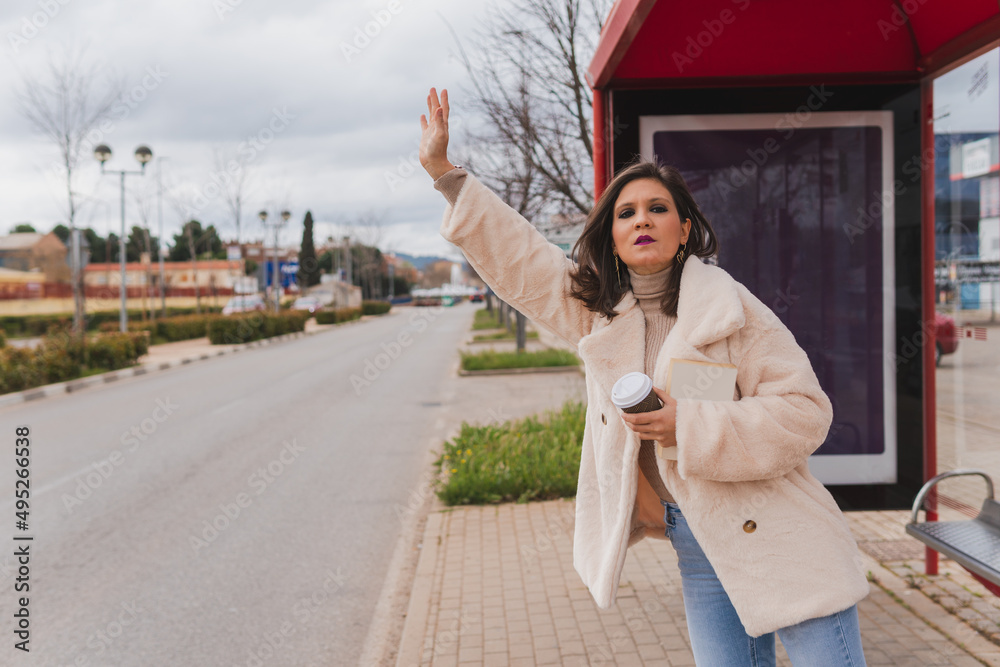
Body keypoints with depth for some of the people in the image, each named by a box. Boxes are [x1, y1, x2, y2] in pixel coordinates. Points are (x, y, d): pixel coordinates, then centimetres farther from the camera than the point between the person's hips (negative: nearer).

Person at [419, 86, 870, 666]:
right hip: (699, 547, 4)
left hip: (777, 535, -4)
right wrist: (445, 172, 10)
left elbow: (805, 410, -11)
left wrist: (690, 427, -20)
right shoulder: (597, 310, 6)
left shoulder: (730, 307, -8)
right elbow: (517, 256, 11)